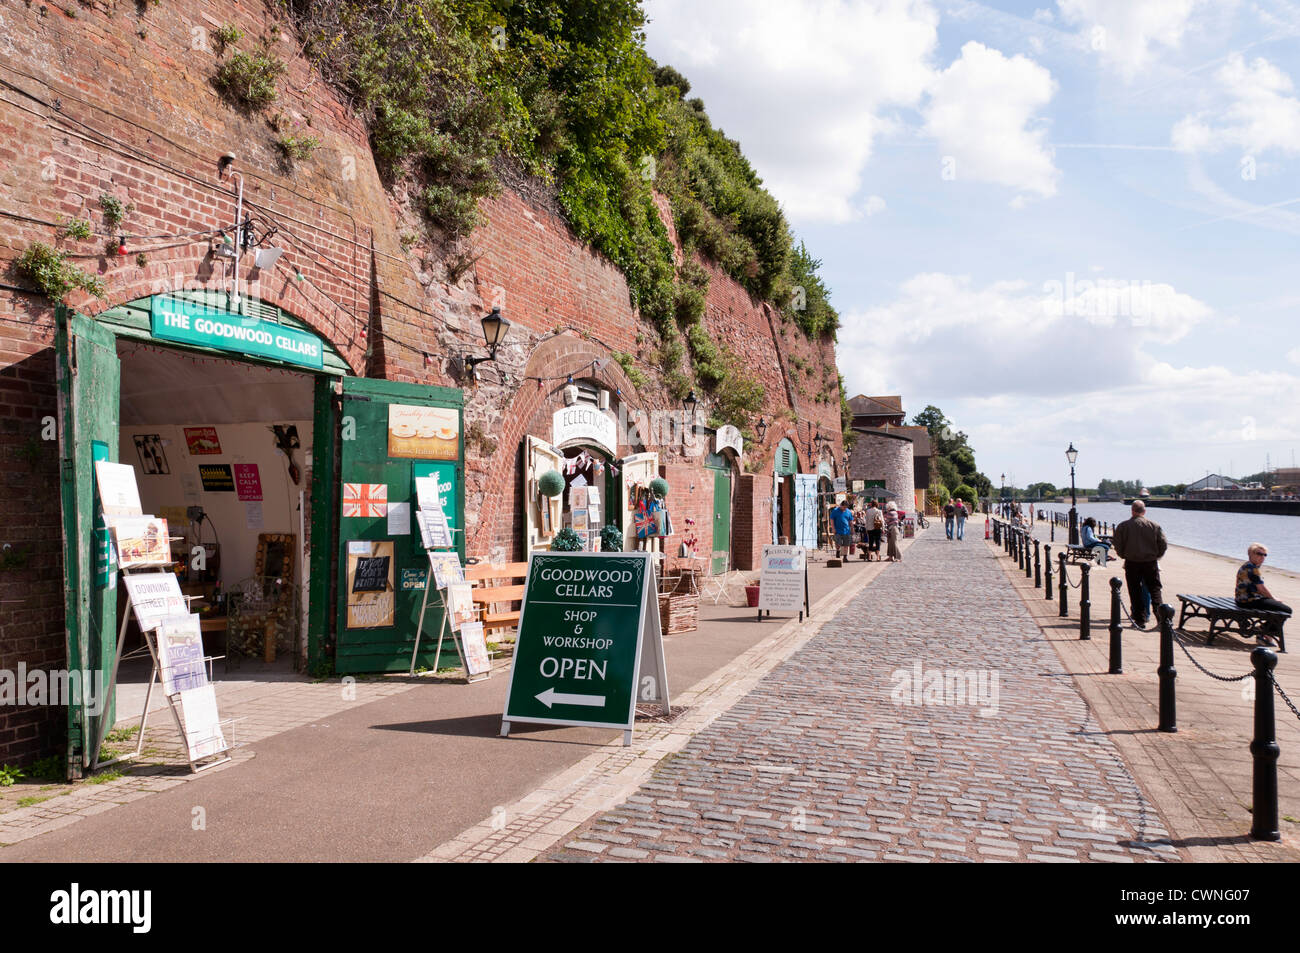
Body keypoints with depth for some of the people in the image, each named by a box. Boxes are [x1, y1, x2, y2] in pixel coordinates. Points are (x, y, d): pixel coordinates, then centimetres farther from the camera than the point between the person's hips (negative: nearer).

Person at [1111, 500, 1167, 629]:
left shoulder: (1122, 526, -5)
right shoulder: (1154, 526, -2)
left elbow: (1118, 546, -4)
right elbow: (1164, 544, 0)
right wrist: (1156, 556, 15)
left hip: (1132, 564, -1)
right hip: (1151, 563, 1)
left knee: (1135, 593, 6)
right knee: (1155, 589, 11)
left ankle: (1140, 620, 7)